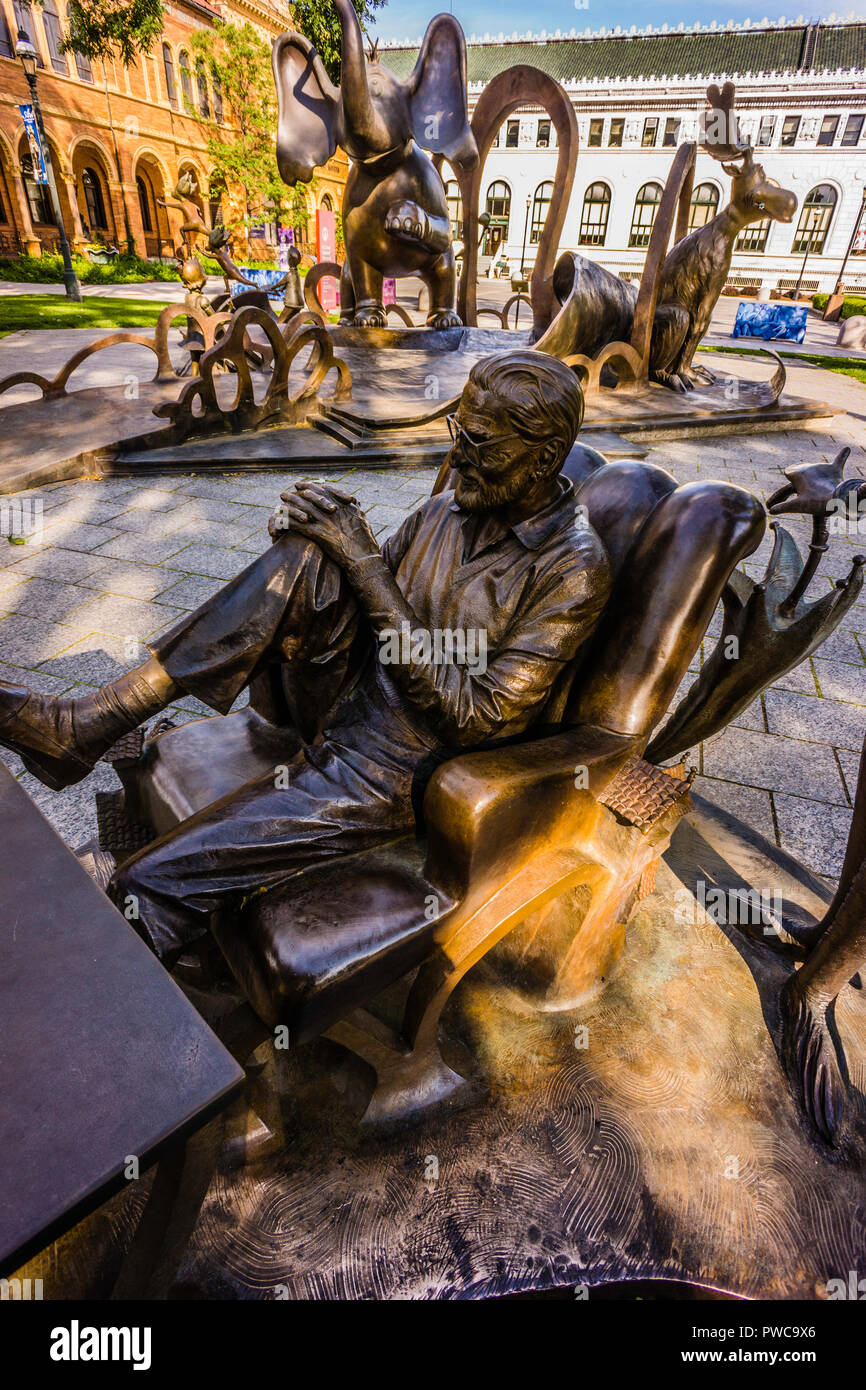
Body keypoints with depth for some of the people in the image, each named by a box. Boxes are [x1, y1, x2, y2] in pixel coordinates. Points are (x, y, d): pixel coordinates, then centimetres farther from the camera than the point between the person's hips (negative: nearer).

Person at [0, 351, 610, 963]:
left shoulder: (576, 568, -12)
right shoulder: (446, 509, 8)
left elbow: (476, 720, -21)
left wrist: (366, 564, -22)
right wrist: (323, 544, -8)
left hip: (386, 773, -6)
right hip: (337, 701, 6)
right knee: (309, 556, -23)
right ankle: (92, 722, -18)